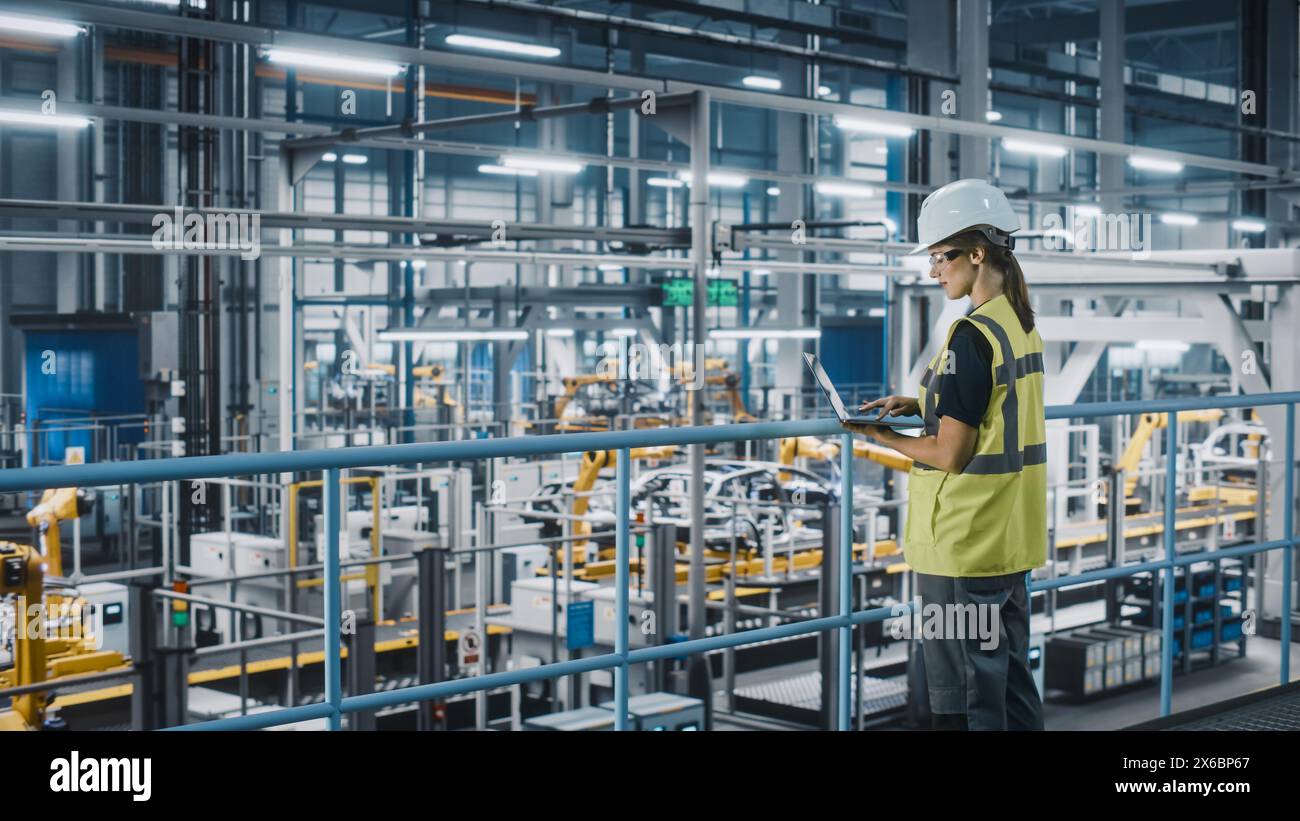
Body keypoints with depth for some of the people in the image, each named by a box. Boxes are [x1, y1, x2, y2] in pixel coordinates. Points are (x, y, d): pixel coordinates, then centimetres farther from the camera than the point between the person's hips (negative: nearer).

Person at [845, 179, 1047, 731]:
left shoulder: (971, 335, -19)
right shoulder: (1022, 326, 8)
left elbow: (950, 455, -19)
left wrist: (882, 436, -5)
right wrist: (919, 406, 10)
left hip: (963, 546, -9)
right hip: (1010, 539, 9)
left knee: (965, 700, 2)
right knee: (1011, 677, 17)